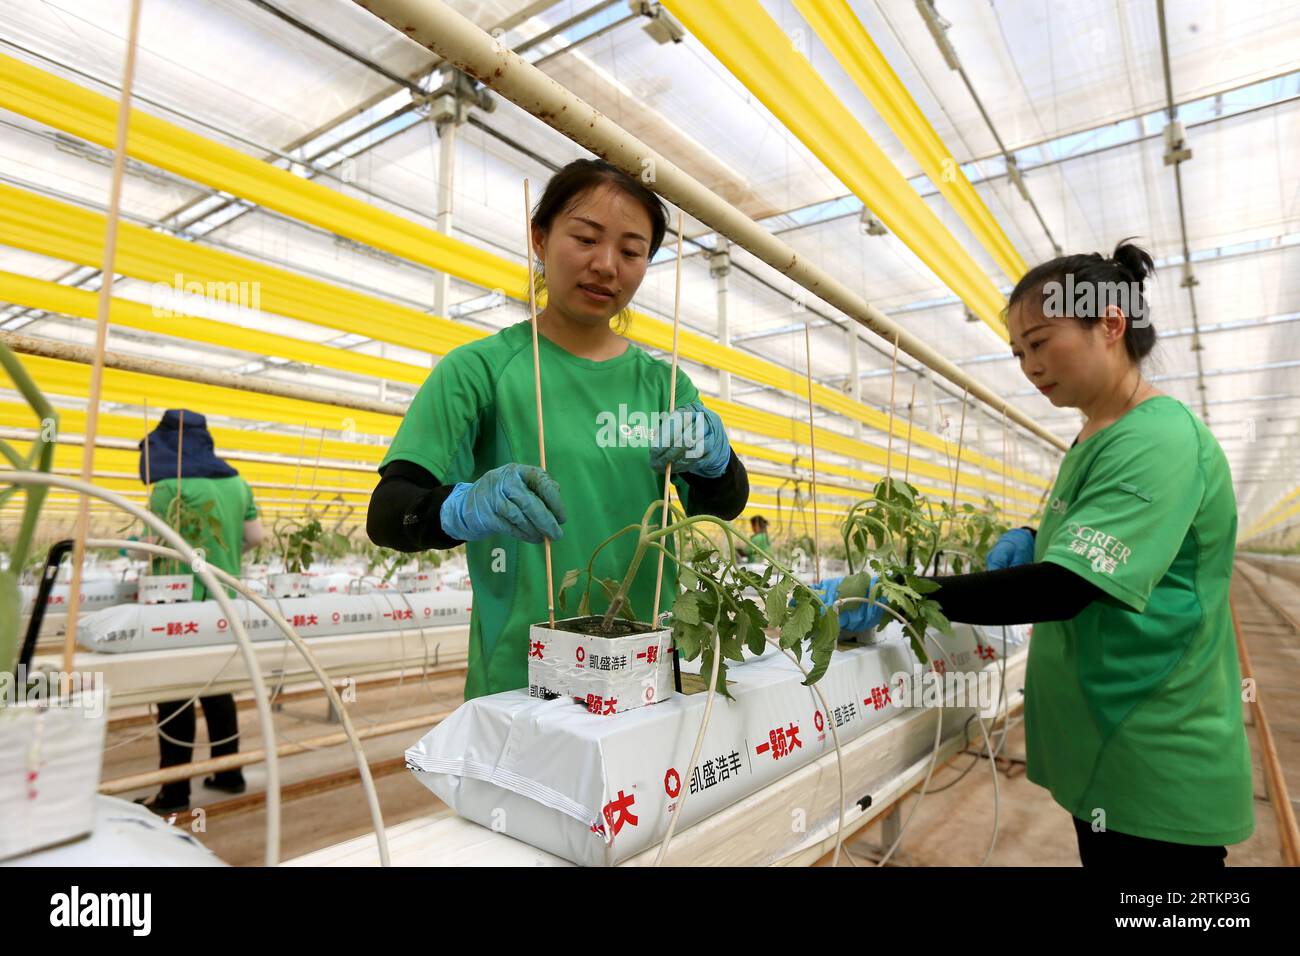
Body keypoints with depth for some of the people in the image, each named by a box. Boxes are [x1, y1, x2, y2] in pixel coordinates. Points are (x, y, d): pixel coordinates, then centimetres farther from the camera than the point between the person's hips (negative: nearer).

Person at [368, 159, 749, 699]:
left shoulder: (663, 383, 5)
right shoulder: (479, 369, -7)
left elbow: (723, 508, 0)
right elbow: (387, 513, -12)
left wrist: (714, 462, -22)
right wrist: (465, 507, -34)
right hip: (521, 675, -3)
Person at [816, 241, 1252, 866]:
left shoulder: (1160, 439, -21)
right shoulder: (1097, 438, 9)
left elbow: (1065, 588, -30)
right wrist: (1032, 540, 1)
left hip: (1156, 771, -8)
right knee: (1101, 855, 20)